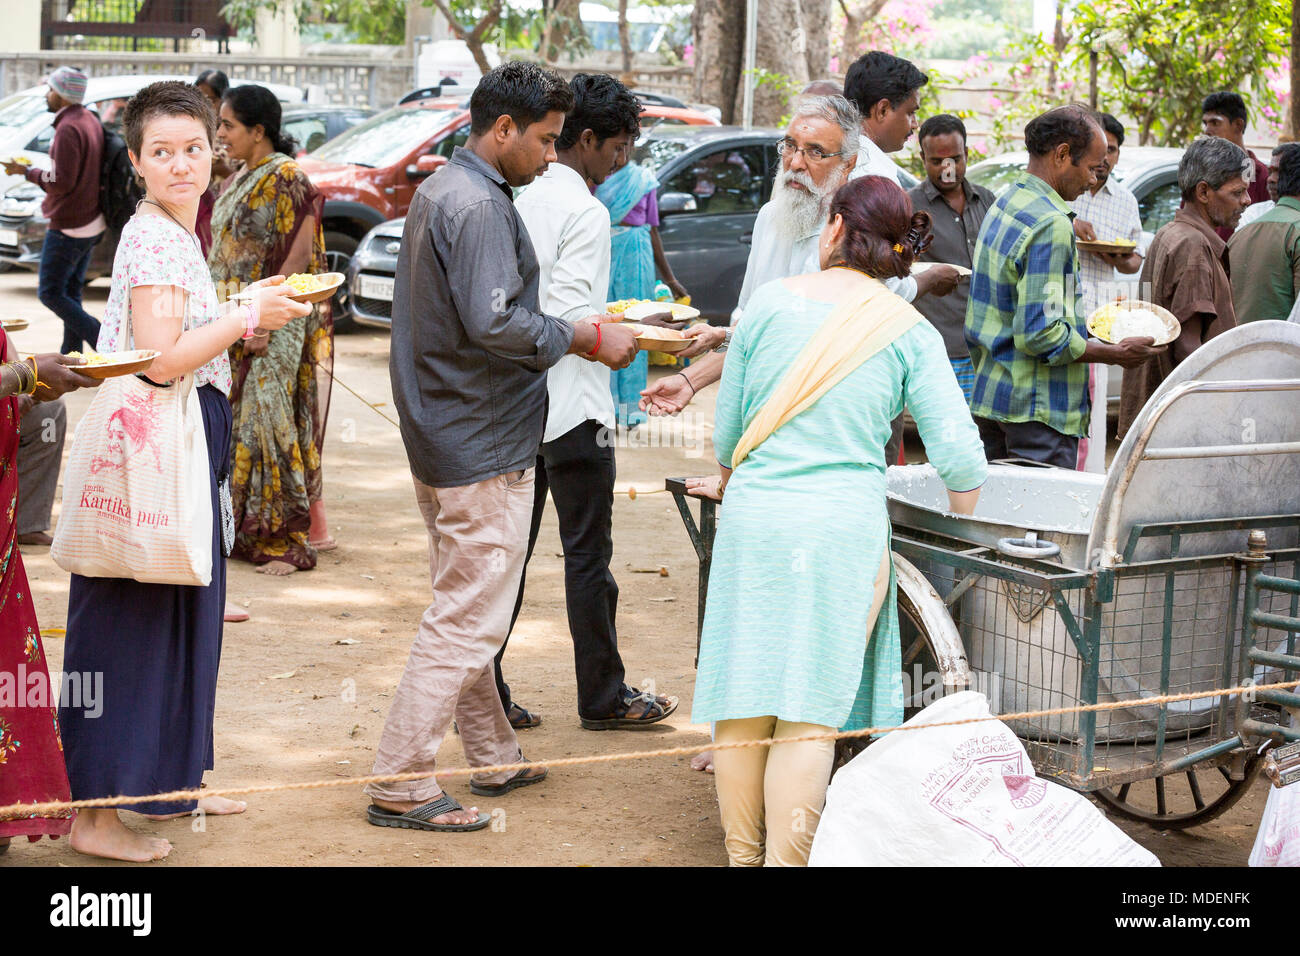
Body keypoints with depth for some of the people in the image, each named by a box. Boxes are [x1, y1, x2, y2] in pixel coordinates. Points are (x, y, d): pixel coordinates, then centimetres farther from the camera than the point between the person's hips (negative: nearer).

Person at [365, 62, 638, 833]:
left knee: (467, 610, 18)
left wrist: (572, 333, 15)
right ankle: (401, 786, -1)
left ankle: (495, 756, 31)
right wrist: (588, 339, -15)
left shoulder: (441, 190, 15)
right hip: (483, 449, -11)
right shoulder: (478, 206, -18)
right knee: (469, 620, -5)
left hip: (443, 441, 11)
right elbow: (497, 324, -26)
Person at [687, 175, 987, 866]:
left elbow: (727, 428, 12)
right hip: (845, 525, -1)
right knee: (808, 712, 2)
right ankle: (786, 861, 1)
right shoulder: (911, 334, 3)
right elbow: (958, 455, -2)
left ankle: (742, 855, 19)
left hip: (752, 518, 1)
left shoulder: (770, 303, 5)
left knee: (743, 702, 10)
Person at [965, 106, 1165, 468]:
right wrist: (1115, 353, -13)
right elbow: (1039, 335, -24)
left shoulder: (1004, 204, 12)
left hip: (990, 398, 10)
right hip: (1037, 409, -10)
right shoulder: (1051, 225, -19)